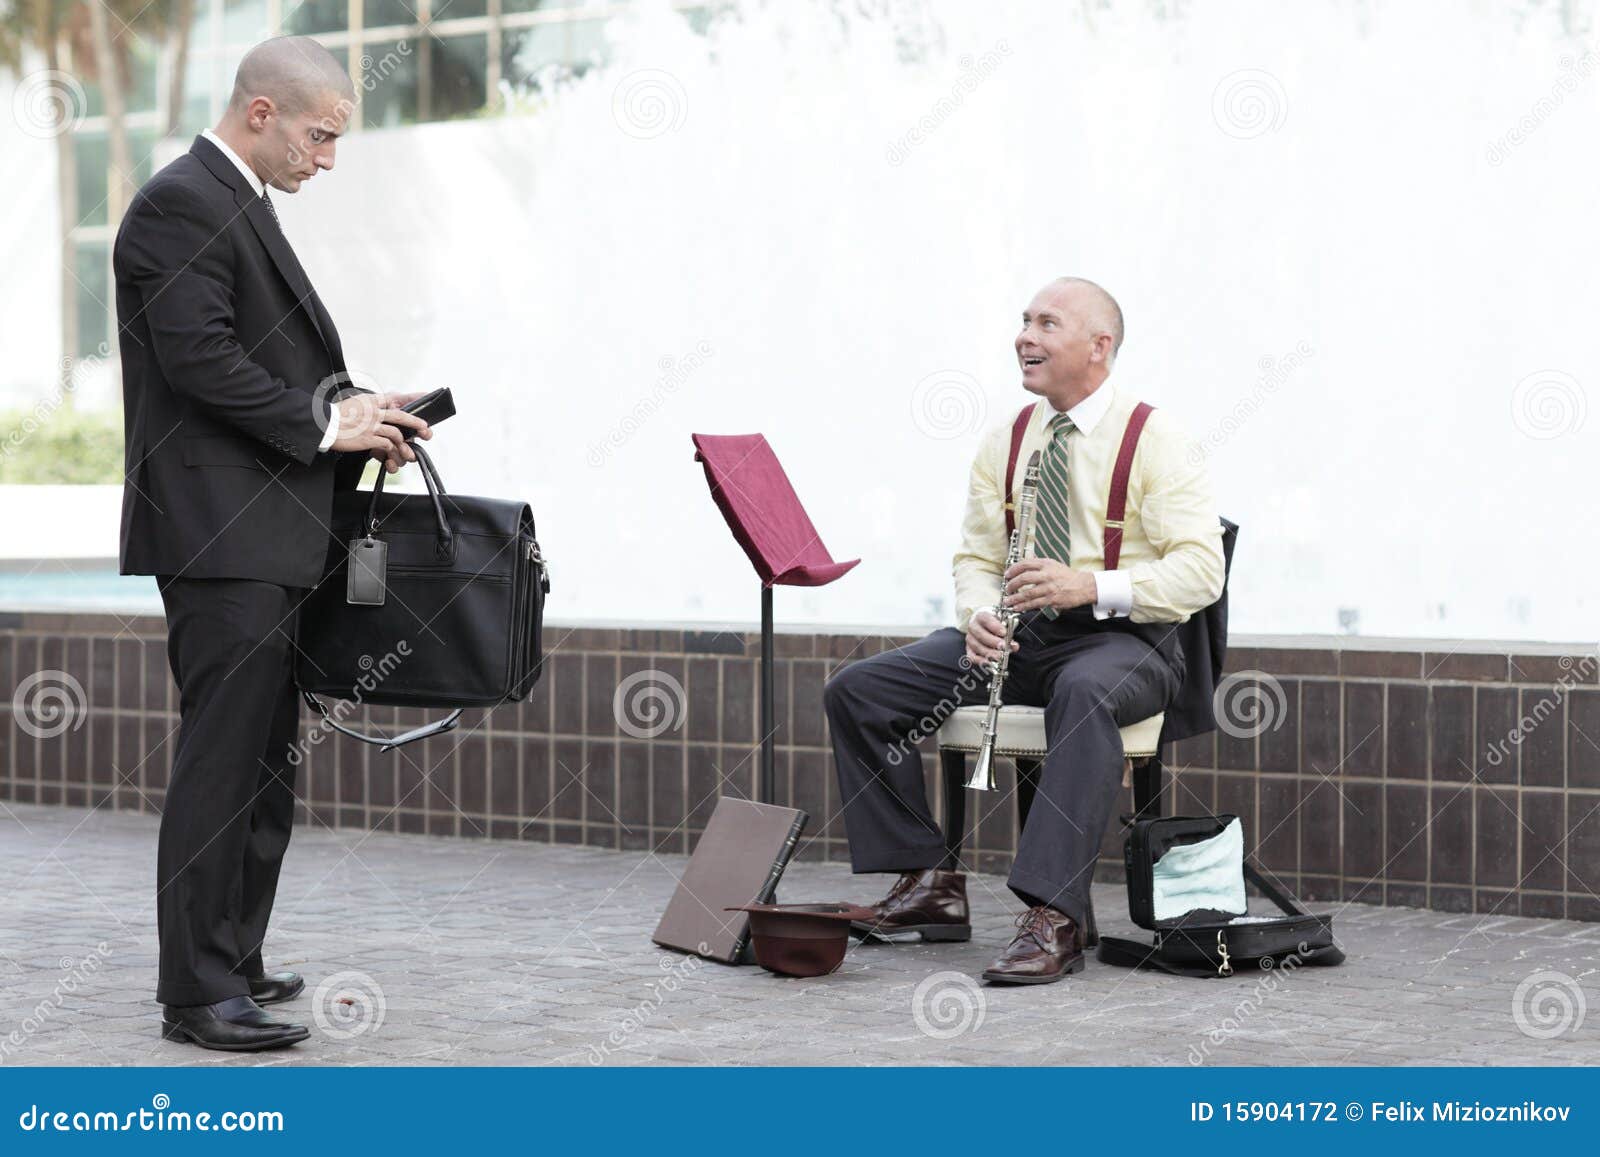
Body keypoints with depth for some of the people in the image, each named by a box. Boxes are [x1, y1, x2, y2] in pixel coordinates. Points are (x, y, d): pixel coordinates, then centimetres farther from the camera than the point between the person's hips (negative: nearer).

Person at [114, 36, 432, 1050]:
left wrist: (357, 414, 7)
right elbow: (200, 360, -20)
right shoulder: (182, 205, -12)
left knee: (263, 763, 14)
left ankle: (232, 964, 23)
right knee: (222, 764, -8)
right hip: (221, 537, -10)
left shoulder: (239, 208, 20)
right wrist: (325, 424, -13)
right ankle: (198, 994, -3)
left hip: (265, 538, 11)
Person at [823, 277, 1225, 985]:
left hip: (1122, 639, -6)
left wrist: (1089, 587, -27)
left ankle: (1053, 919, -44)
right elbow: (977, 560, 14)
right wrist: (979, 617, -10)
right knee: (856, 691, -11)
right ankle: (929, 884, -7)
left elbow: (1201, 570, -13)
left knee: (1084, 694, -43)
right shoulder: (1003, 444, 13)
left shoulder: (1153, 440, -5)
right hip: (1017, 635, 6)